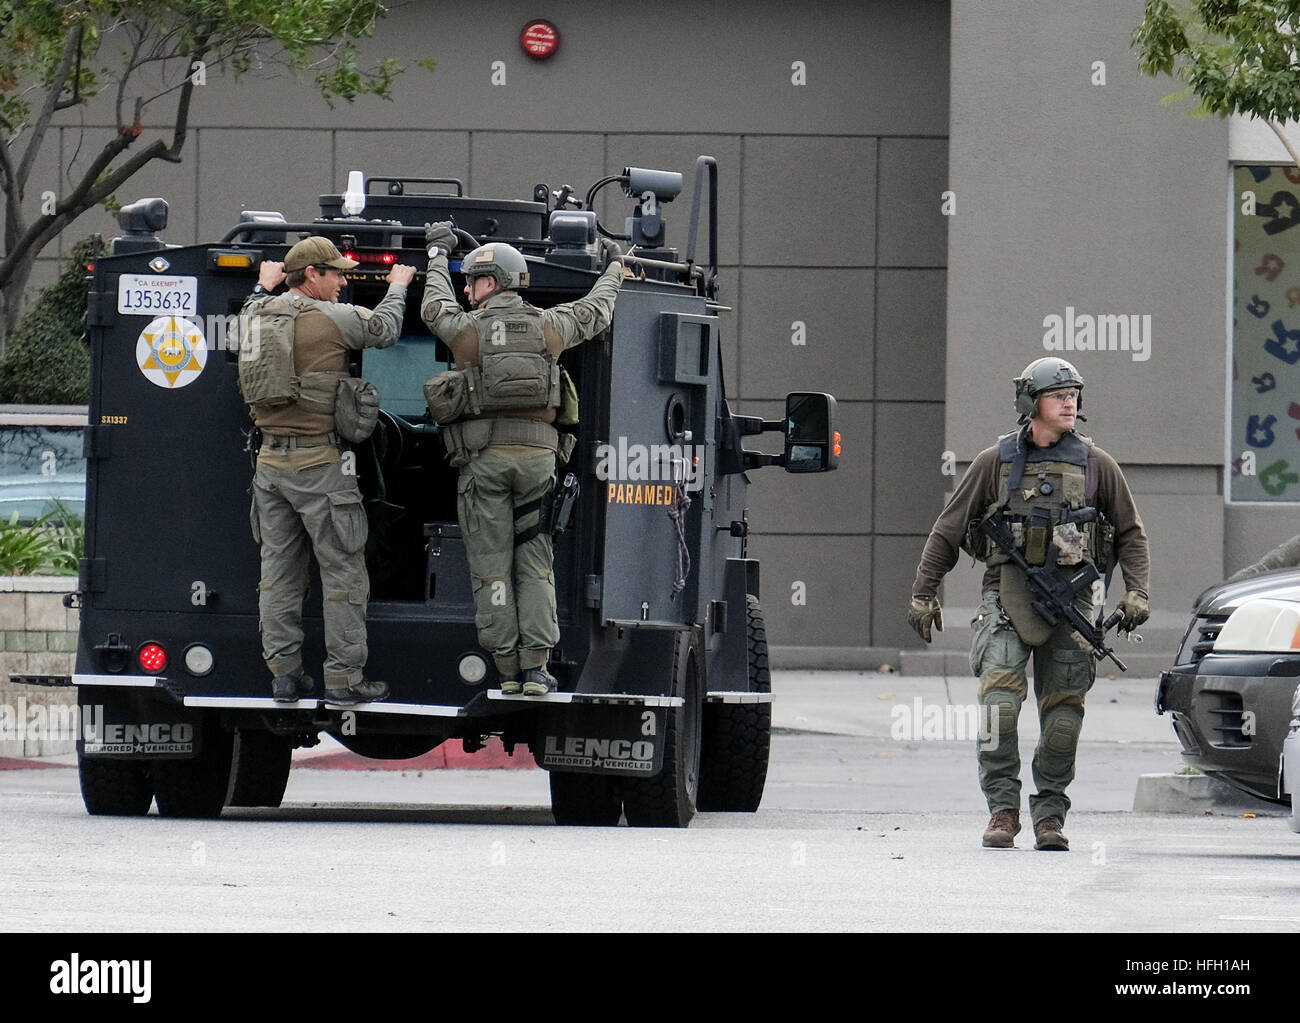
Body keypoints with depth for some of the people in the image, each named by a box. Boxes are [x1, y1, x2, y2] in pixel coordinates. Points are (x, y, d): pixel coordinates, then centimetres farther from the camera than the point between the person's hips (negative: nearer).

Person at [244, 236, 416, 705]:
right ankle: (342, 678, 0)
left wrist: (264, 287, 48)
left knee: (278, 569, 10)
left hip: (270, 460, 6)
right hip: (319, 463, -6)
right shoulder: (335, 319, -11)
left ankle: (283, 671, 10)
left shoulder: (262, 315, 6)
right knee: (343, 571, 0)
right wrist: (397, 288, 26)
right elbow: (385, 328, 7)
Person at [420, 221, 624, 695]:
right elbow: (596, 313, 25)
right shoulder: (548, 326, 6)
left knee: (491, 567, 2)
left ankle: (507, 670, -1)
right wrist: (614, 269, 44)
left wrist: (438, 255, 39)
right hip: (537, 455, 2)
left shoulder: (467, 329, 1)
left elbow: (434, 307, 23)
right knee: (535, 565, 5)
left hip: (484, 459, -2)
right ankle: (535, 668, -3)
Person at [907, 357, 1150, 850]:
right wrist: (923, 593, 7)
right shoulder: (995, 462, 6)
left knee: (1063, 709, -1)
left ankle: (1050, 813, 9)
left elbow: (1131, 533, 16)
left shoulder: (1096, 465, 9)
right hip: (1007, 593, -1)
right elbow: (947, 531, 11)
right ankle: (1002, 807, -13)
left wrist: (1137, 592, 3)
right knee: (1000, 694, -17)